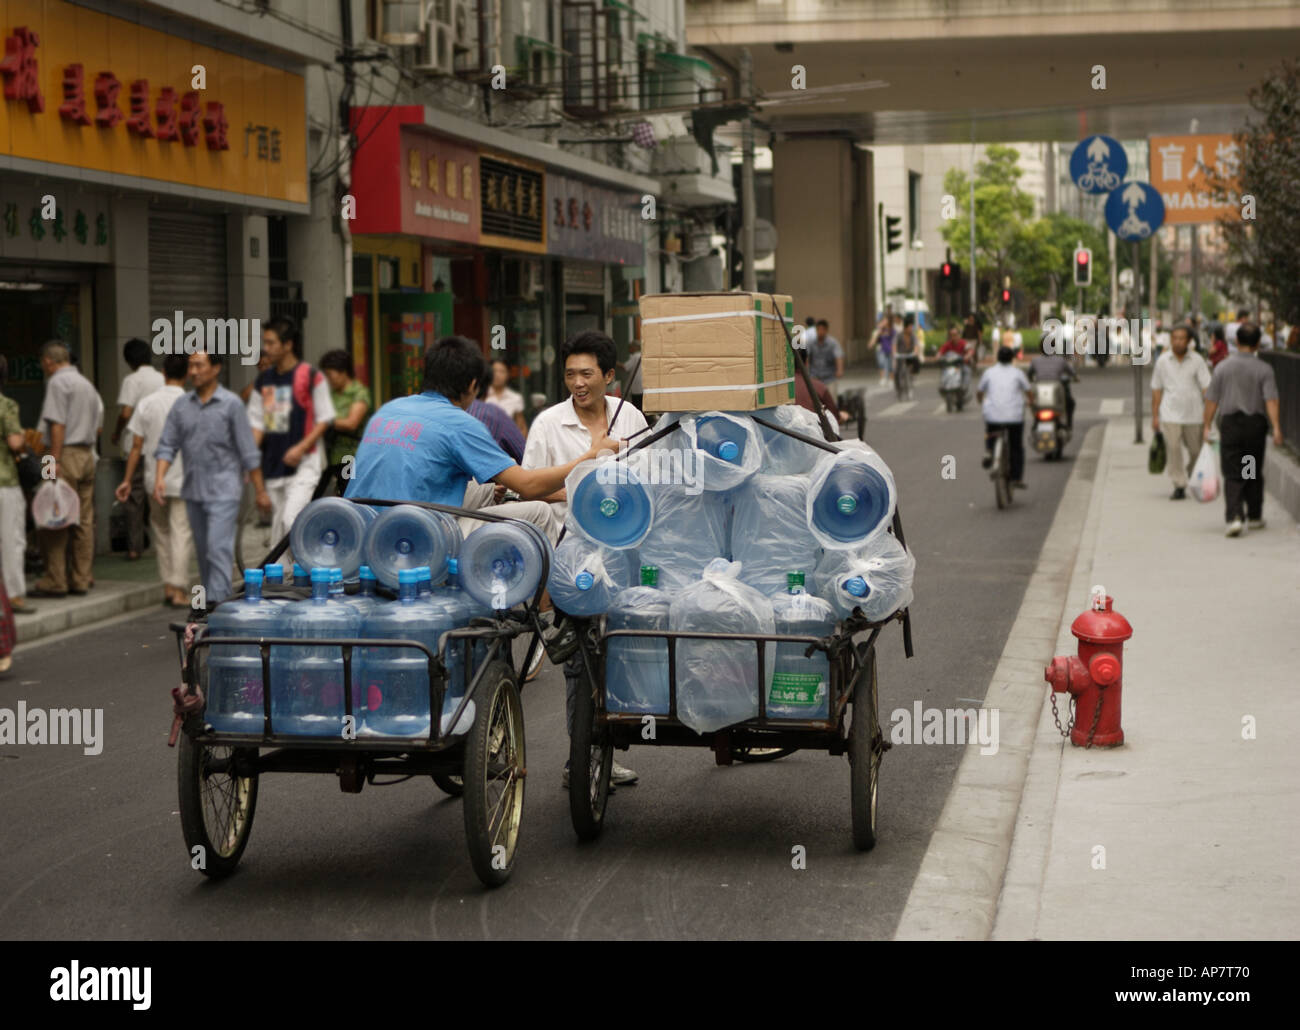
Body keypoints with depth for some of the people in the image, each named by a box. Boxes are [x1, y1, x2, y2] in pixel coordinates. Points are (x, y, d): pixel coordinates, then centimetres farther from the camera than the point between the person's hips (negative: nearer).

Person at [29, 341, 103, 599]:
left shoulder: (58, 382, -8)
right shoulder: (86, 383, 19)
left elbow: (58, 424, -17)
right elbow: (98, 425, 20)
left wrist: (55, 460, -18)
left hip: (66, 454, -9)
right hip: (87, 456, 9)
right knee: (84, 520, 8)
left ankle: (55, 582, -8)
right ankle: (82, 579, 10)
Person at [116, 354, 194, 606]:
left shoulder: (146, 403, 1)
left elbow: (136, 447, 2)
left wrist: (127, 480, 8)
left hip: (155, 479, 4)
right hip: (183, 480, -4)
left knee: (161, 531, 16)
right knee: (181, 532, -2)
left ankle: (168, 586, 18)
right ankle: (179, 590, -8)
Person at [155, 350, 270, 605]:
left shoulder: (231, 404, -3)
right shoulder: (182, 406, 9)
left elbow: (248, 451, -2)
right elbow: (167, 445, 6)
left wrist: (260, 490, -2)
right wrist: (159, 478, -10)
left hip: (223, 490, -5)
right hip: (193, 489, 5)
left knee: (219, 548, -15)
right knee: (203, 551, 12)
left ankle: (217, 602, -19)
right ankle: (208, 598, 21)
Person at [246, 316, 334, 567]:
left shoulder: (311, 377, -6)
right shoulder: (263, 381, 11)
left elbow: (324, 419, -5)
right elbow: (257, 424, 13)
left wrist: (301, 448, -17)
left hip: (304, 463, -6)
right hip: (273, 466, 6)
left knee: (291, 520, -20)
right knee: (278, 526, 9)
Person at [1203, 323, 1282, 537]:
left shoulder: (1223, 367, -1)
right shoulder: (1264, 369, -4)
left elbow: (1212, 400, -1)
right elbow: (1271, 400, -13)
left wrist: (1207, 426, 5)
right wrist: (1276, 428, -14)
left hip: (1229, 423, 0)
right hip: (1255, 423, 0)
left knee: (1232, 475, -2)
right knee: (1254, 474, 16)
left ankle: (1234, 517, -19)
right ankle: (1254, 517, 26)